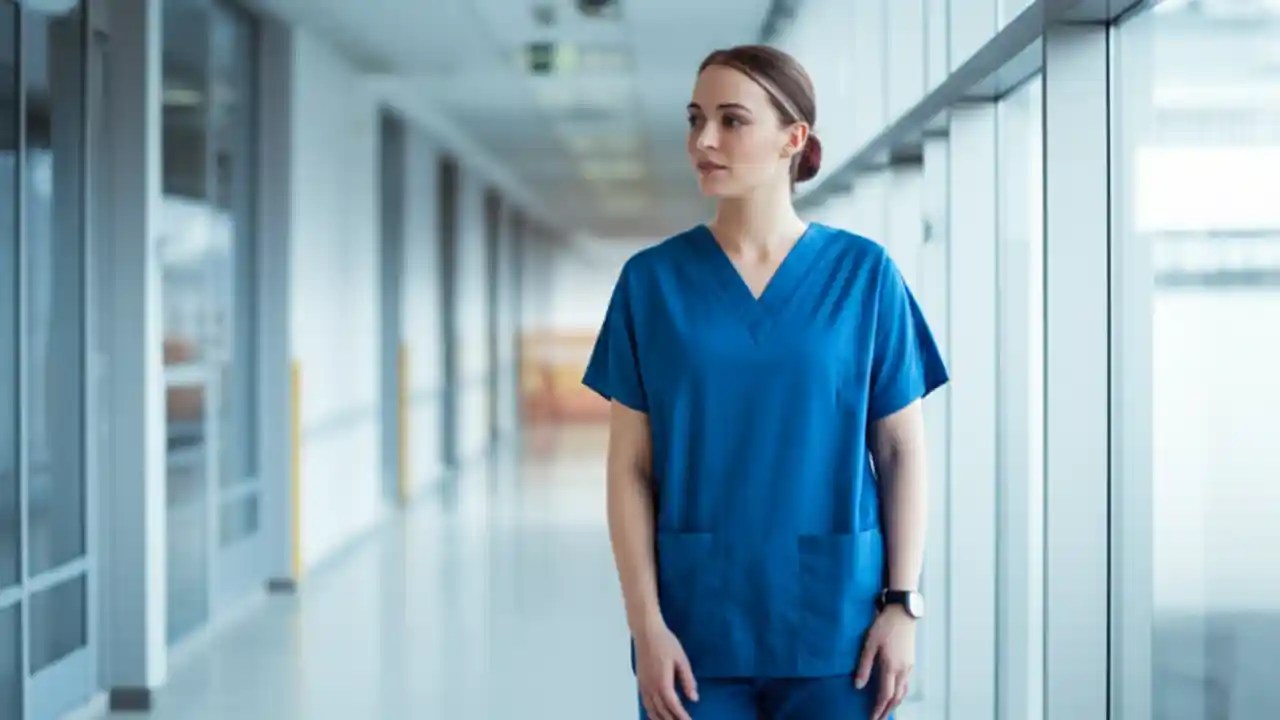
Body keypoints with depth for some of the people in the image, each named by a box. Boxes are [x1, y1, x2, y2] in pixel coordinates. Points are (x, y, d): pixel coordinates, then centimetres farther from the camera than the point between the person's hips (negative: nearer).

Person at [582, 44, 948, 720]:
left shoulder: (863, 274, 0)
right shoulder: (651, 279, 1)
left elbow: (901, 449, 3)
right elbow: (630, 467, 0)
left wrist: (903, 603, -3)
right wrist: (645, 622, -6)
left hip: (835, 619, 0)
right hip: (697, 621, 1)